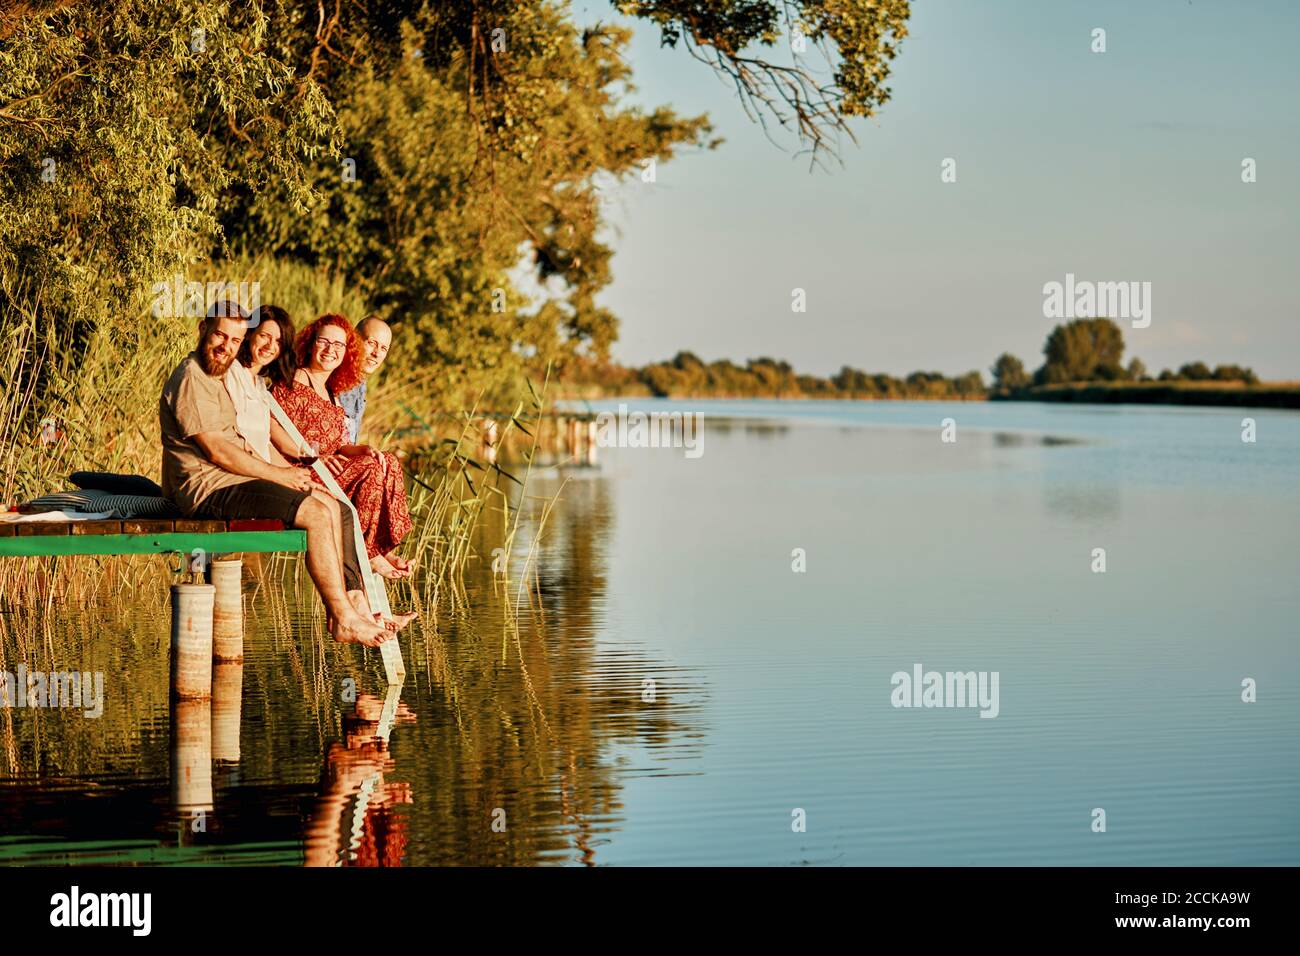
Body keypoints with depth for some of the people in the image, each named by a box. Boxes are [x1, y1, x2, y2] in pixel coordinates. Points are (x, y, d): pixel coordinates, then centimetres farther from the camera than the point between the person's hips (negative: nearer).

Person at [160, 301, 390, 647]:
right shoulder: (191, 380, -11)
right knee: (318, 514, -21)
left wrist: (290, 469, 6)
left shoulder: (220, 379, 22)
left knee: (337, 510, 3)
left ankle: (358, 605, -3)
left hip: (231, 481, 10)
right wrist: (280, 474, -12)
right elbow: (216, 451, -18)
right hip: (210, 489, -10)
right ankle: (343, 619, -18)